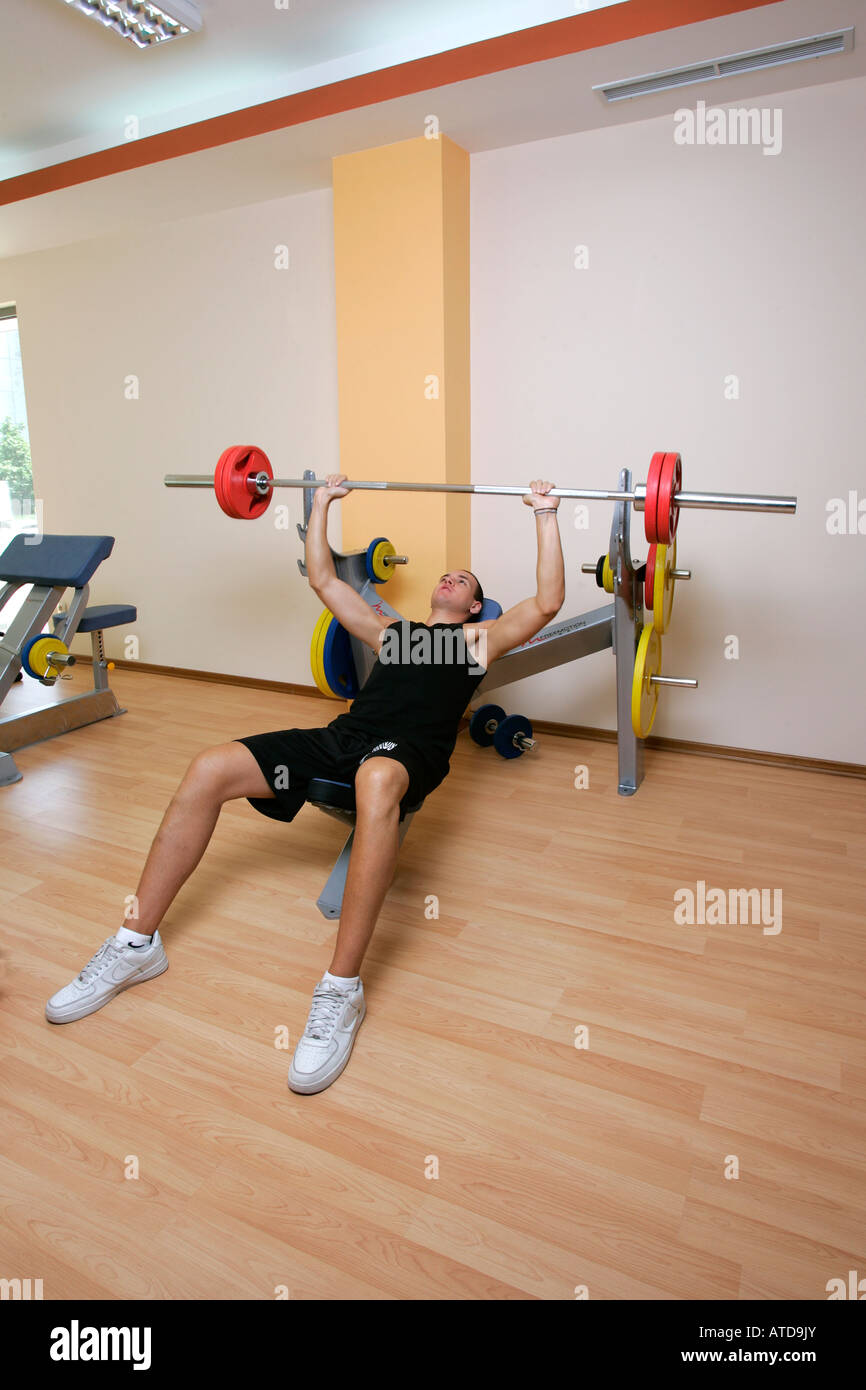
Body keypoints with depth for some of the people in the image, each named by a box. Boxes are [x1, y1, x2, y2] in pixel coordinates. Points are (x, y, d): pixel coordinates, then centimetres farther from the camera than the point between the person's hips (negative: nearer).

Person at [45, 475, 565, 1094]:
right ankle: (136, 944, -11)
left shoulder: (480, 636, 26)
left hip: (411, 749, -4)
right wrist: (321, 503, 43)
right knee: (210, 768, -18)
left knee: (377, 781, -45)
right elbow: (323, 580, 40)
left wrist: (546, 516, 16)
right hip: (344, 736, 5)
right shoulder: (389, 628, 35)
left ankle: (341, 991, -41)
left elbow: (547, 603, 15)